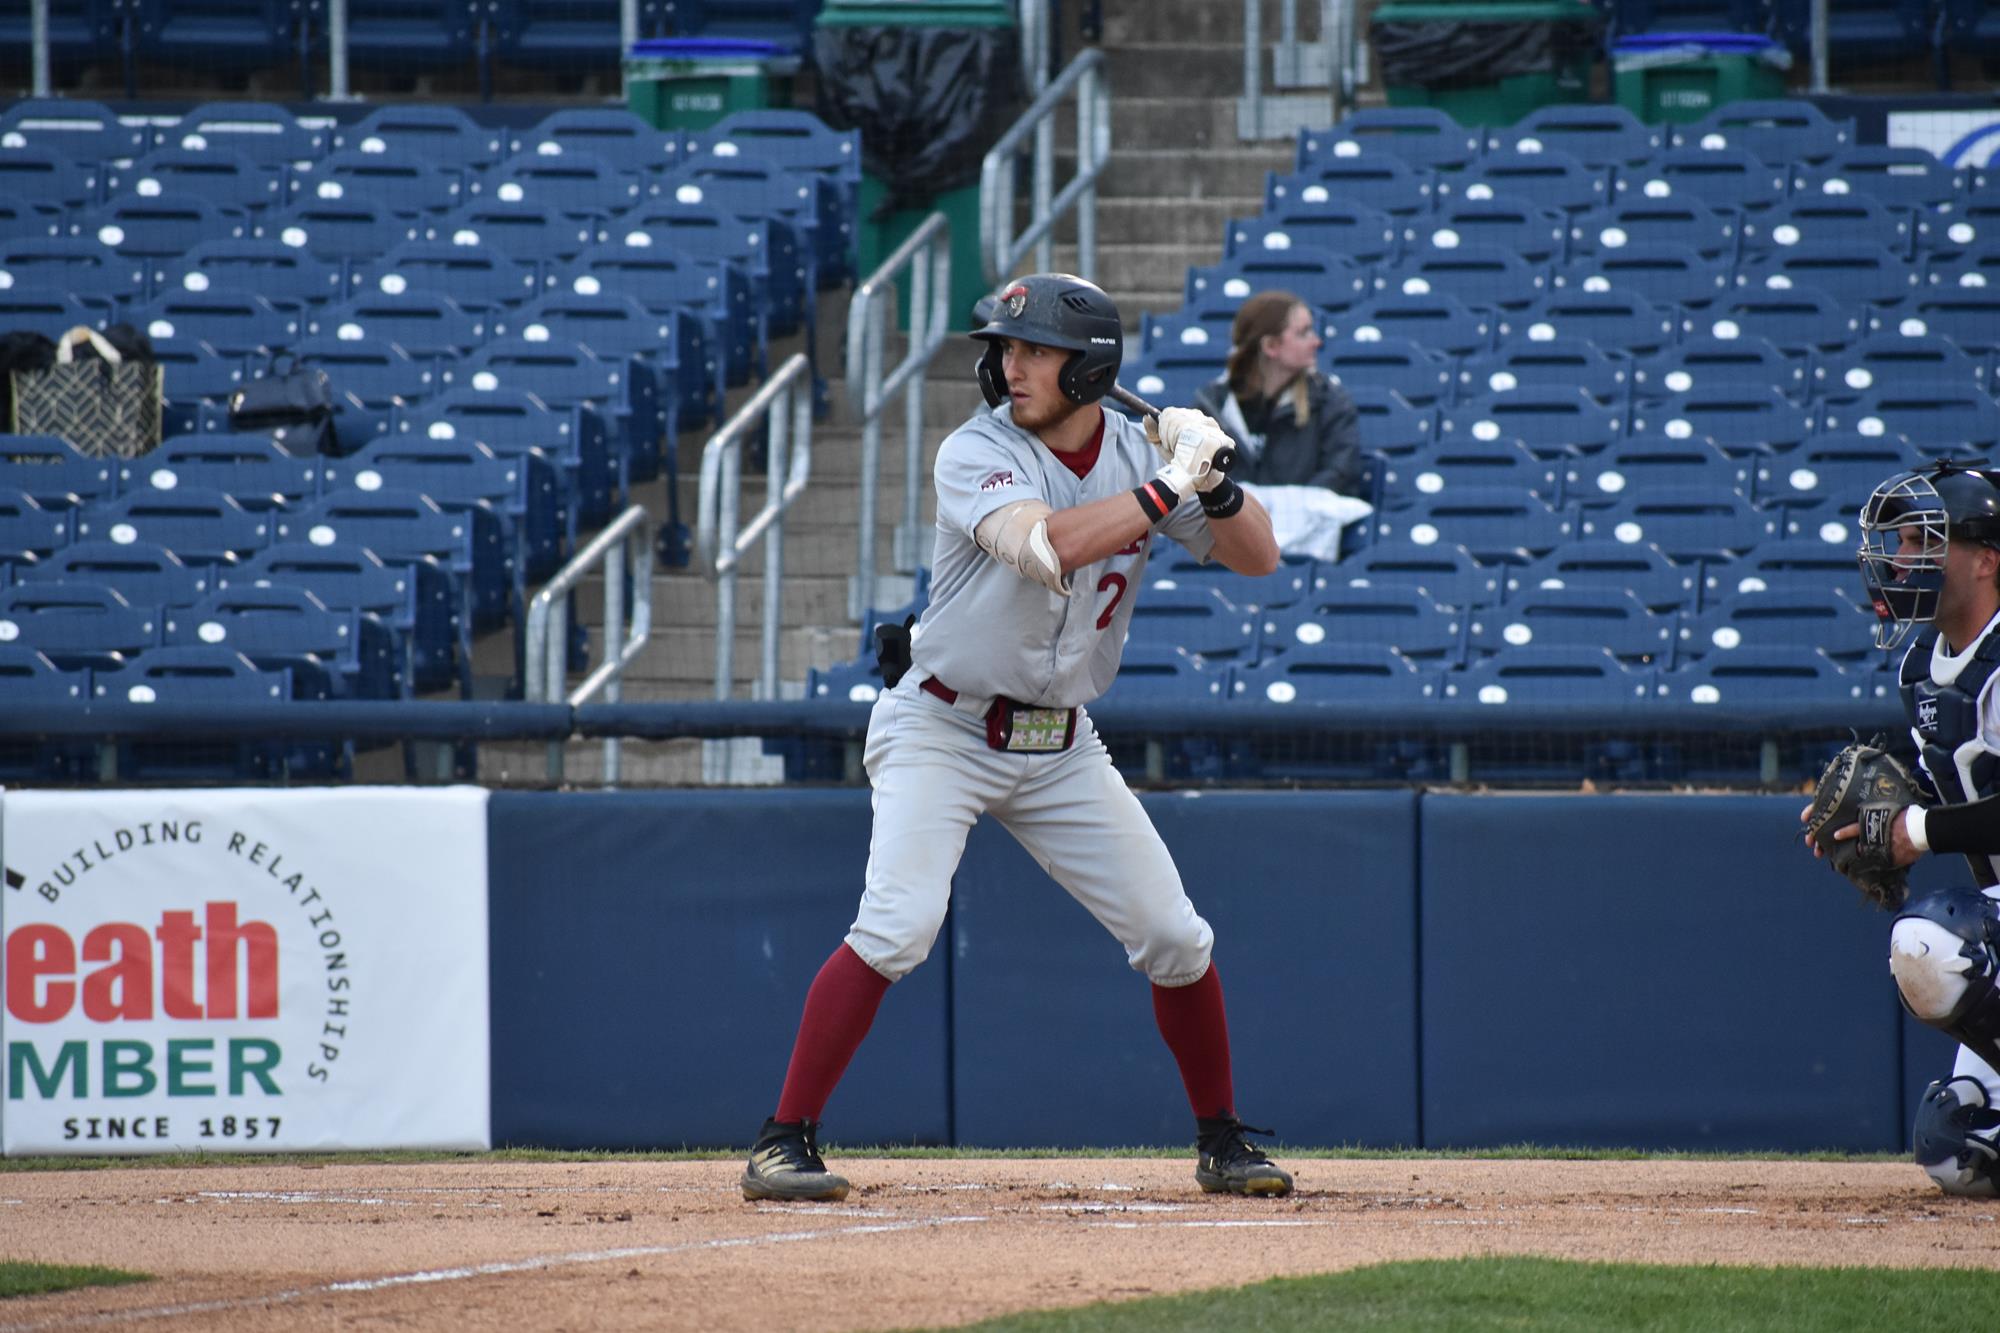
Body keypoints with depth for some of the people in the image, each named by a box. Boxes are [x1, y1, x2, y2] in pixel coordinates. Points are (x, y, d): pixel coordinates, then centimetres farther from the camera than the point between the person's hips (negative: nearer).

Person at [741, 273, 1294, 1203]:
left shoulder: (1136, 449, 0)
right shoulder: (976, 453, -16)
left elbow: (1257, 558, 0)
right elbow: (1049, 545, -34)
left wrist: (1216, 483, -19)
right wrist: (1171, 486, -29)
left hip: (1060, 745, 5)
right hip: (942, 732, -5)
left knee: (1175, 939, 4)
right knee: (896, 928, -22)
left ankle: (1221, 1143, 22)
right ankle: (784, 1143, -17)